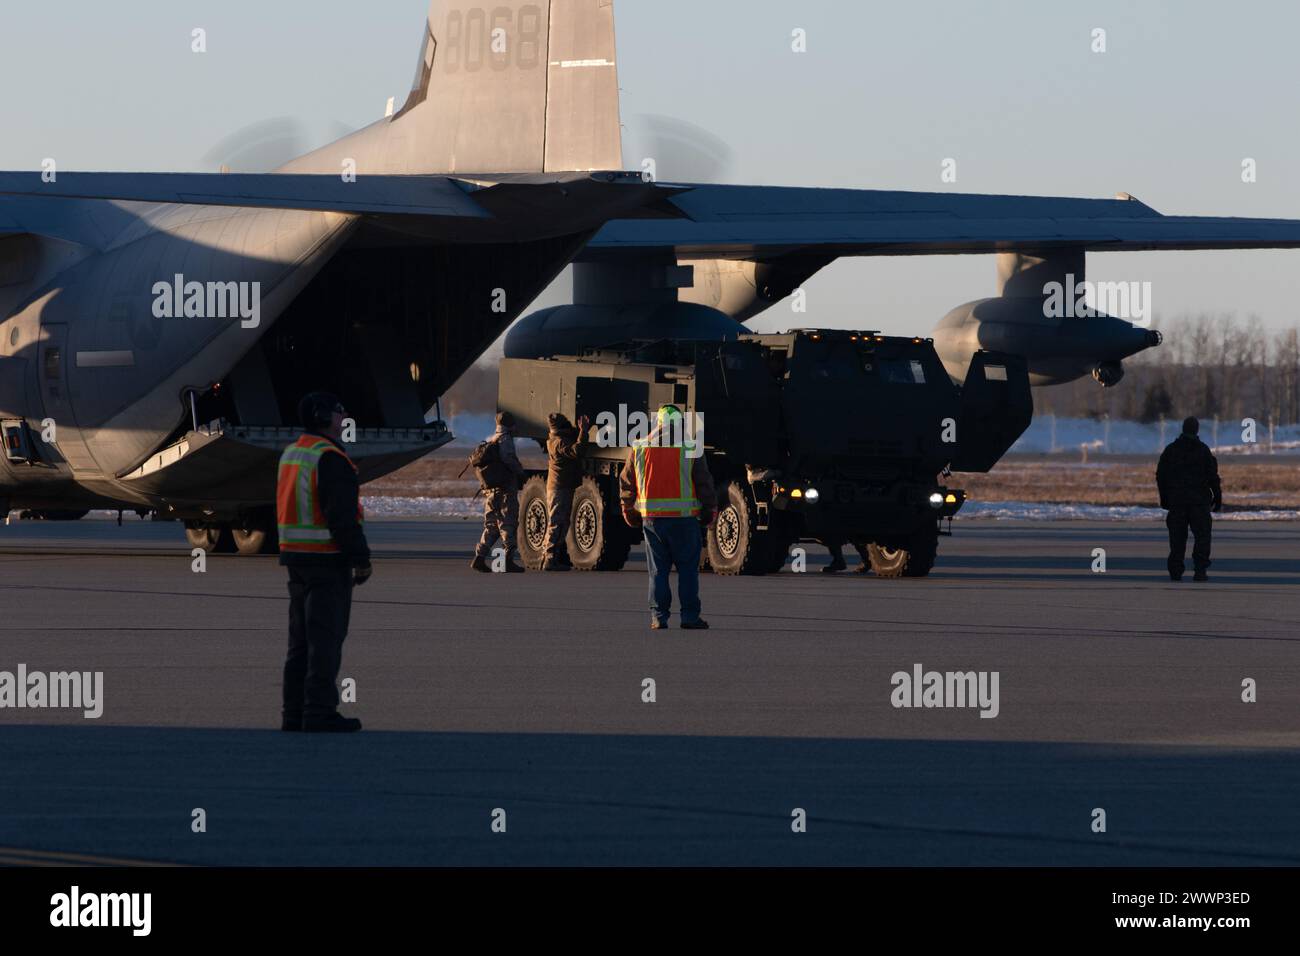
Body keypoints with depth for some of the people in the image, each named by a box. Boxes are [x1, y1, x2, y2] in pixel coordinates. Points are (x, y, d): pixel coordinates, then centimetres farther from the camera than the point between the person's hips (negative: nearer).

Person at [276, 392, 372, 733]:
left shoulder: (290, 455, 13)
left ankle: (295, 712, 12)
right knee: (326, 638, -6)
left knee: (302, 638, 11)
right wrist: (361, 559, -16)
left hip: (296, 559, 9)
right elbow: (343, 516, -21)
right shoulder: (330, 459, -16)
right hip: (328, 562, -9)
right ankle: (320, 713, -7)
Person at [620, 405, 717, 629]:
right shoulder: (690, 451, -4)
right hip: (684, 518, -2)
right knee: (688, 569, 5)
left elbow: (626, 484, 10)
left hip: (652, 518, 2)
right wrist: (710, 511, 10)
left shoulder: (638, 450, 4)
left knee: (657, 571, 8)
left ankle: (658, 617, 4)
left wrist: (629, 511, 21)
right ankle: (690, 616, 3)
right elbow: (705, 484, -1)